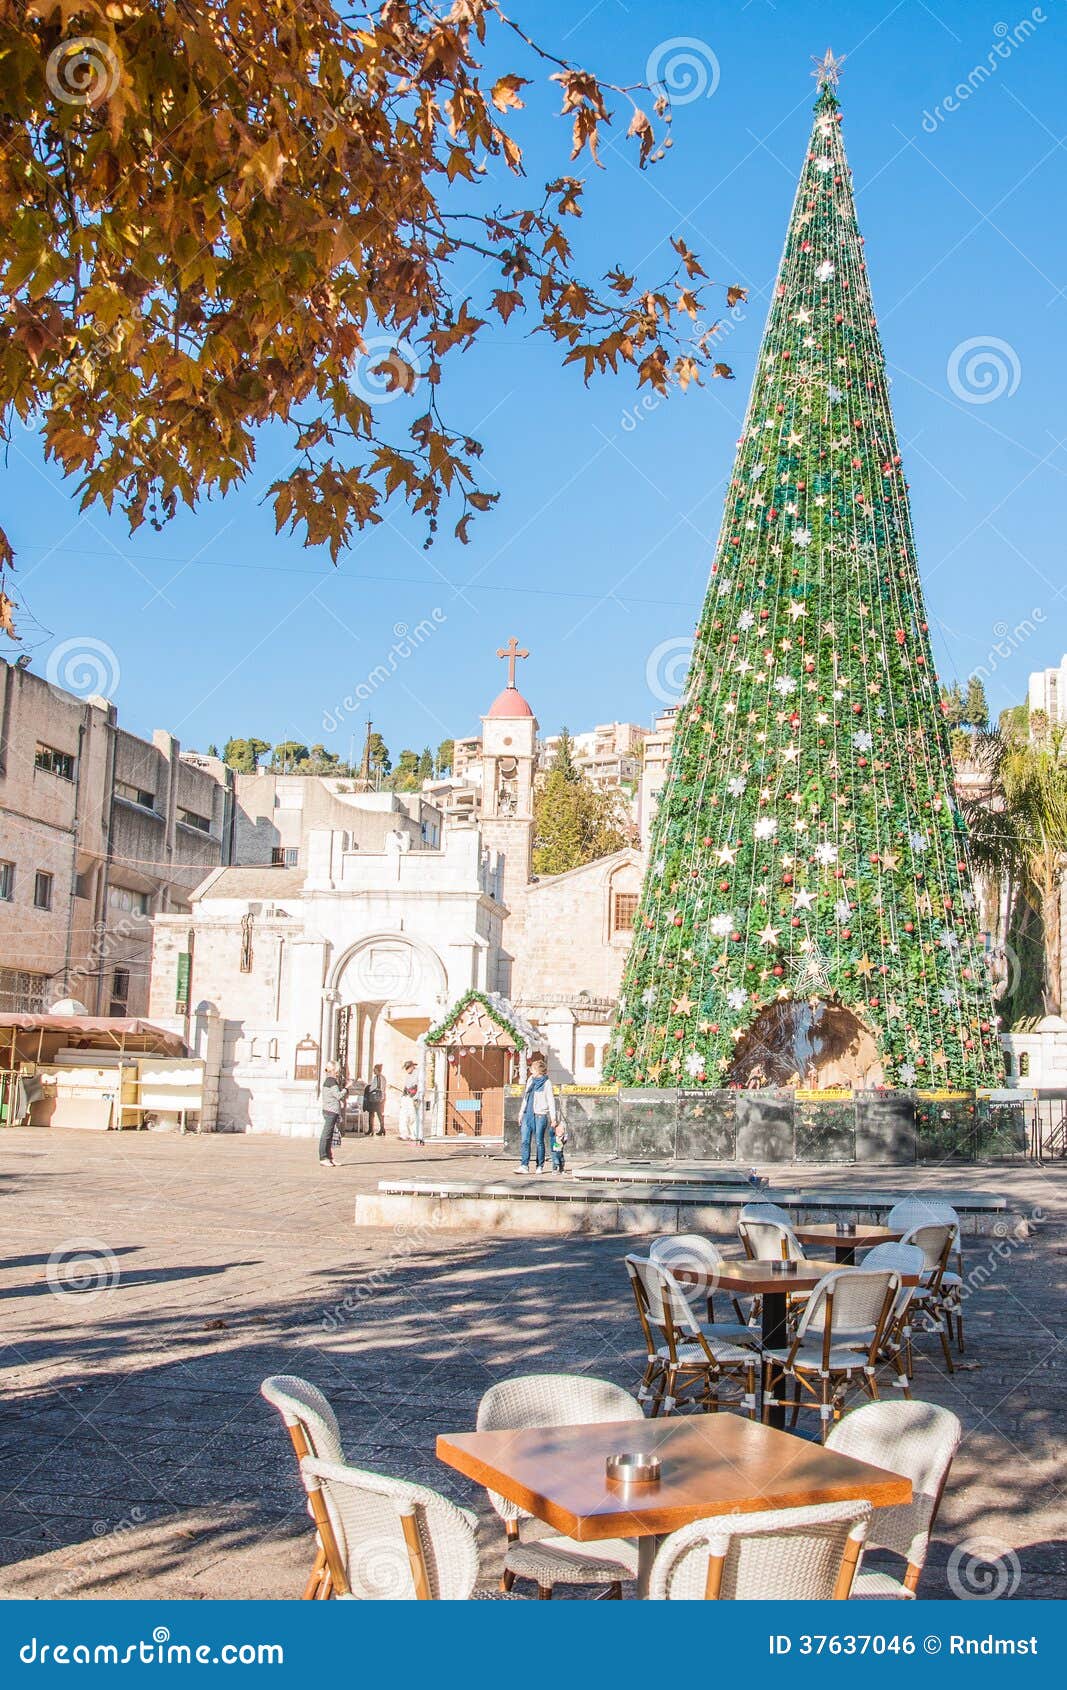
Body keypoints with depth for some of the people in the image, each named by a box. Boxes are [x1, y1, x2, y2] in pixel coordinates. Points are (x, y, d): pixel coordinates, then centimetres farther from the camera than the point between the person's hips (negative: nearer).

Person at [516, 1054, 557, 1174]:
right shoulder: (531, 1080, 13)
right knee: (525, 1141, -2)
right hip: (528, 1114, 6)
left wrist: (553, 1117, -10)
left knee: (539, 1142, 0)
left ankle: (540, 1166, 10)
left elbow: (551, 1100, -5)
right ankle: (524, 1166, -5)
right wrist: (521, 1112, 20)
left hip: (540, 1115, -6)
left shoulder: (546, 1083, -5)